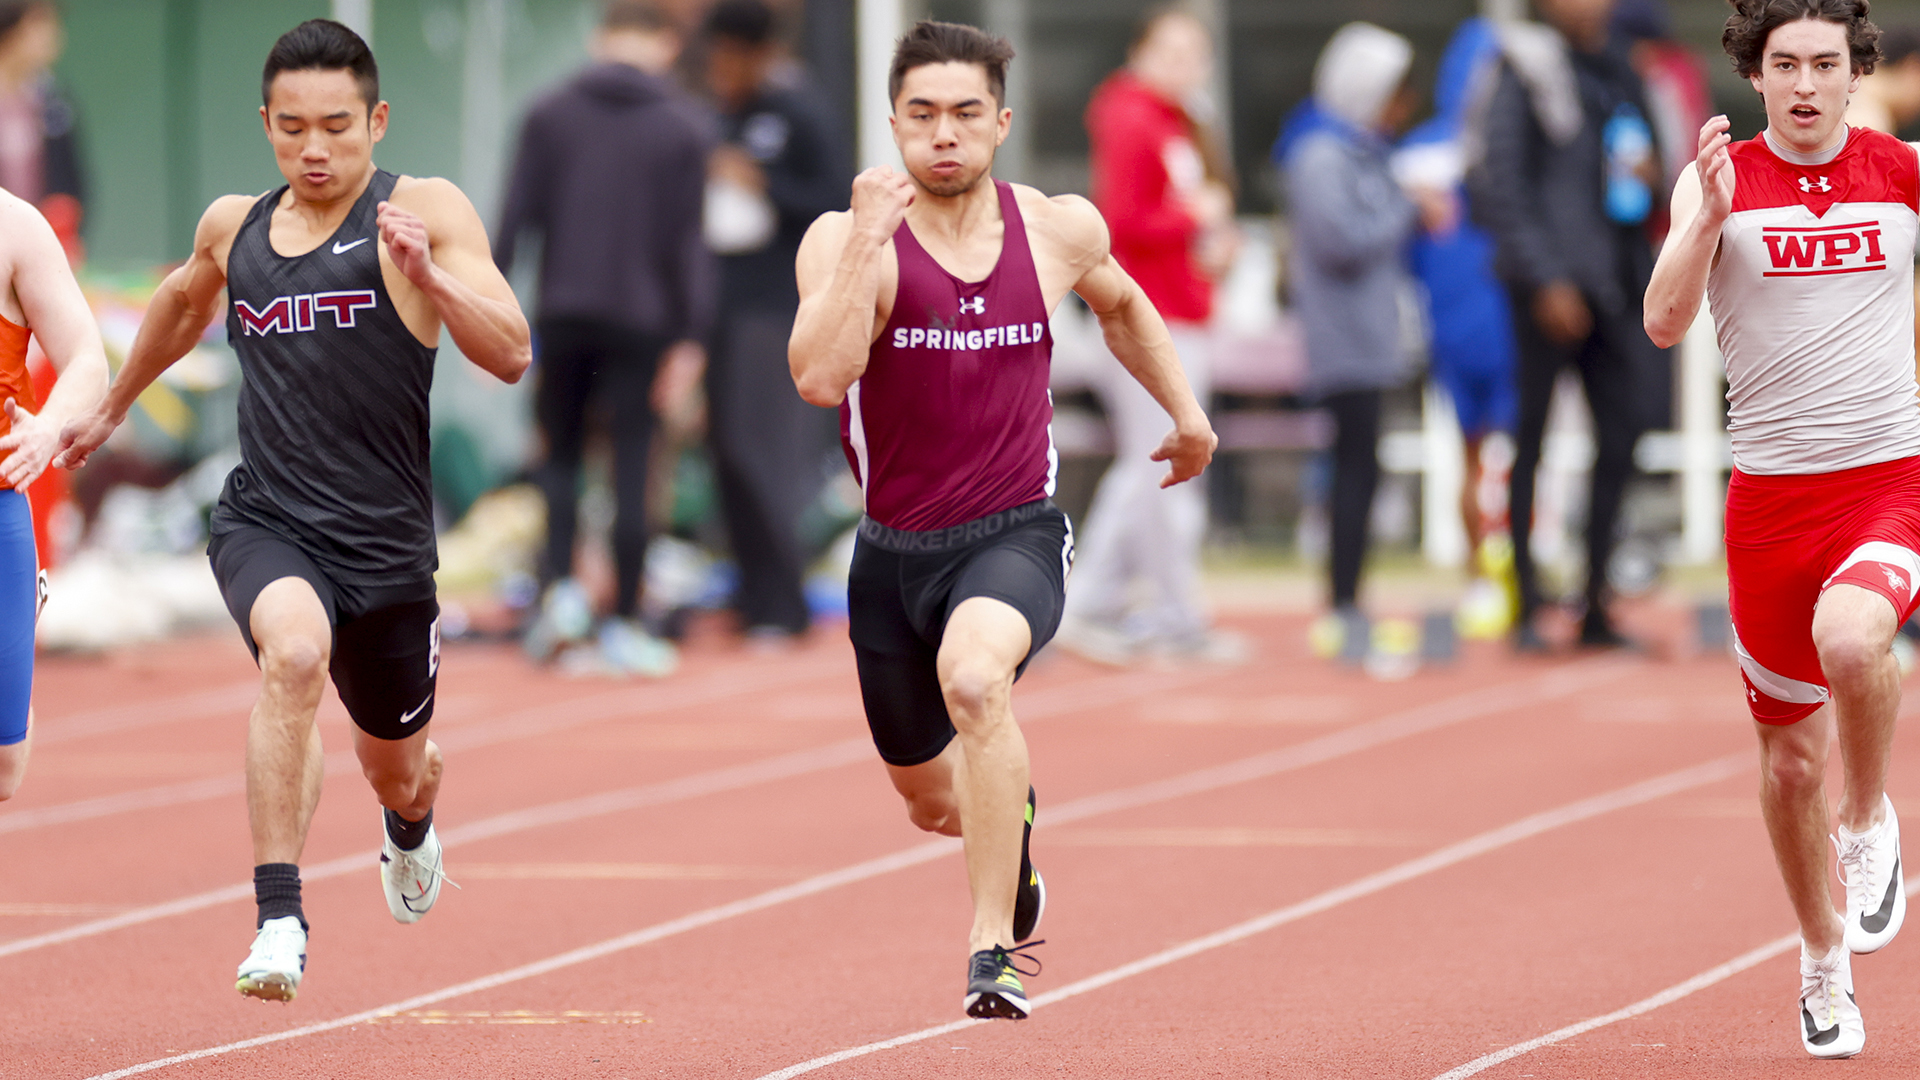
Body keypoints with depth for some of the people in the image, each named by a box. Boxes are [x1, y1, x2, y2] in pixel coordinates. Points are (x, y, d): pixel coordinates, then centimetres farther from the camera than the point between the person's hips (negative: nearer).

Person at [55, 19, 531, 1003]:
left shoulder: (425, 212, -5)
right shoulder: (233, 227, 8)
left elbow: (510, 356, -14)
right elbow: (184, 303, 32)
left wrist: (427, 275, -29)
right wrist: (113, 406, 43)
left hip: (387, 541, -1)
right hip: (264, 522, 1)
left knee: (394, 766, 19)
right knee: (293, 653, -34)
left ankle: (409, 825, 59)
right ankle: (279, 920, -33)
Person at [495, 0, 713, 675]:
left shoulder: (549, 114, 4)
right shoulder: (687, 127, 0)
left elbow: (515, 219, 1)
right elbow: (689, 240, -4)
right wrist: (690, 337, -3)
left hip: (562, 314, 1)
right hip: (641, 318, -1)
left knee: (560, 453, 16)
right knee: (631, 468, 3)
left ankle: (560, 587, -4)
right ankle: (623, 626, 5)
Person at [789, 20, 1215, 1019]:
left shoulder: (1060, 230, -2)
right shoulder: (847, 241, -11)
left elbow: (1120, 303, 22)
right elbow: (819, 377, -29)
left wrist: (1184, 409, 21)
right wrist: (868, 241, -31)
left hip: (1015, 536, -2)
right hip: (893, 552, 2)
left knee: (972, 674, -36)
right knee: (932, 800, 18)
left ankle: (994, 951, -33)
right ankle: (1011, 846, 58)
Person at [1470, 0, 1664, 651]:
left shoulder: (1618, 72, 17)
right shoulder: (1527, 74, -5)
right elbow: (1502, 187, -10)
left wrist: (1649, 176, 1)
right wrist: (1547, 281, -15)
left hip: (1617, 279, 7)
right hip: (1551, 288, -7)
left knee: (1621, 438, 4)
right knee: (1532, 438, -2)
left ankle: (1595, 609, 11)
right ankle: (1527, 608, 1)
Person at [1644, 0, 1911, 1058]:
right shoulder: (1719, 179, -1)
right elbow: (1664, 322, -13)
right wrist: (1709, 218, -26)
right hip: (1770, 488, 1)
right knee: (1788, 750, 8)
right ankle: (1822, 953, 31)